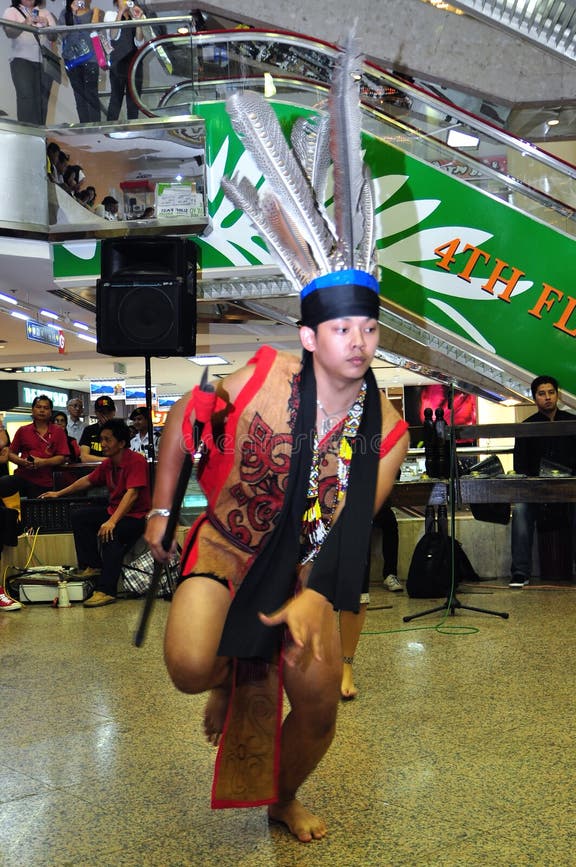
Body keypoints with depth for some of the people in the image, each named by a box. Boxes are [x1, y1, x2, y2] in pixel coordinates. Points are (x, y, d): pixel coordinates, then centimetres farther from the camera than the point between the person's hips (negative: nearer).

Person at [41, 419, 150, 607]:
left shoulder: (136, 461, -19)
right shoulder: (107, 464, 8)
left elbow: (132, 493, -30)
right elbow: (88, 480, 23)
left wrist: (112, 522, -38)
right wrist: (59, 493, 28)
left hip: (137, 516, -9)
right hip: (113, 511, 9)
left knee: (109, 533, -34)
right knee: (79, 517, 3)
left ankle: (105, 591, -33)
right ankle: (92, 566, 0)